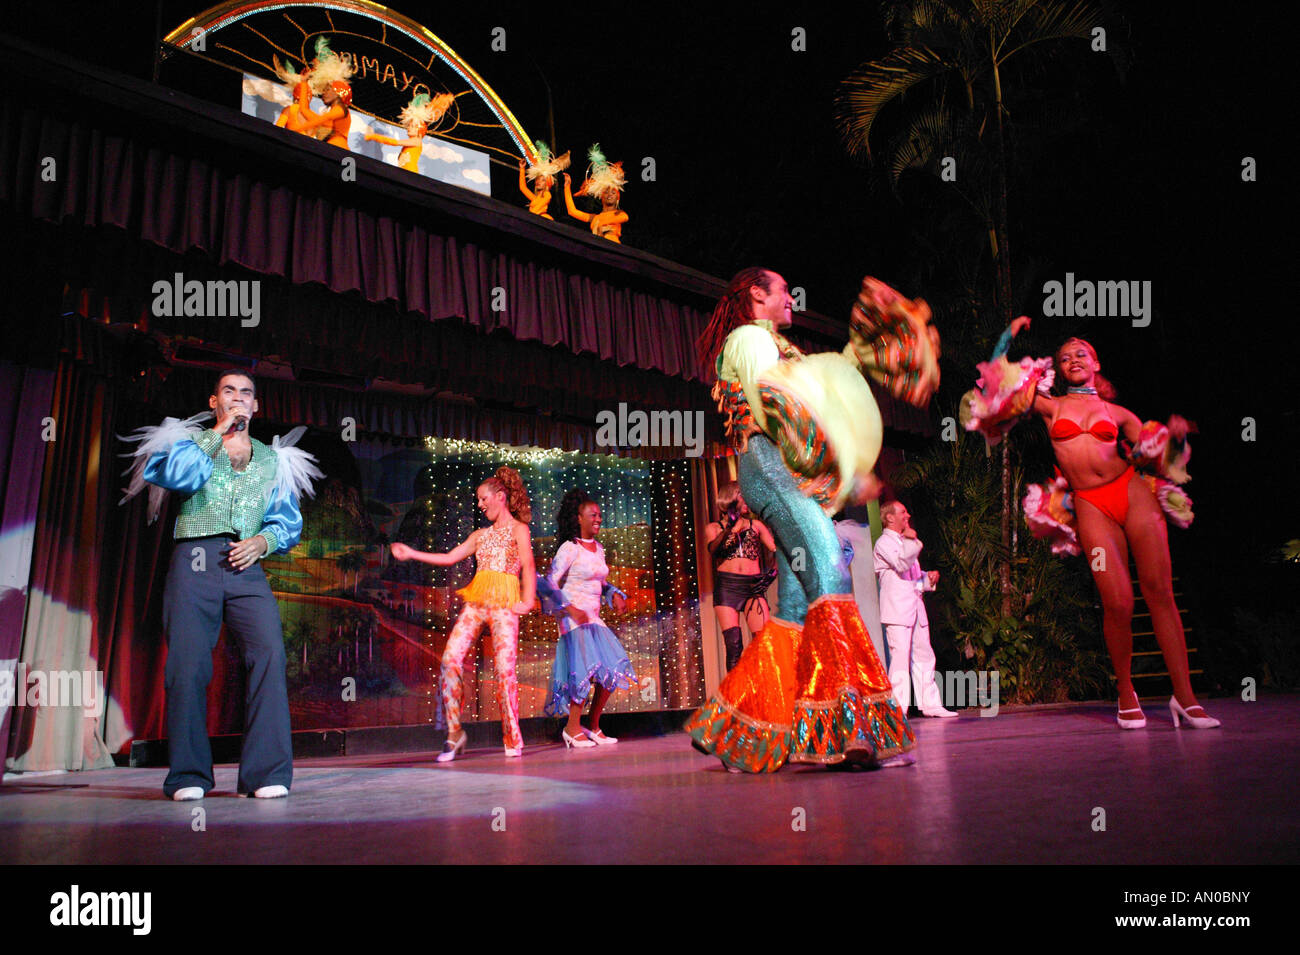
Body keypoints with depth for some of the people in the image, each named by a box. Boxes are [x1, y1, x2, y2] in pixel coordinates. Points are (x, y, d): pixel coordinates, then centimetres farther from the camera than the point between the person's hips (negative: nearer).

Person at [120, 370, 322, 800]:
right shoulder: (189, 441, 18)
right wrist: (219, 436, -3)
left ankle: (266, 773, -14)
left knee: (270, 653, -17)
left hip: (247, 567, 1)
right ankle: (189, 775, 4)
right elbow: (173, 475, -6)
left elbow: (289, 522, 19)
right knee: (188, 664, -8)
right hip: (194, 561, -1)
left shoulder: (273, 459, 24)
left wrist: (263, 541, -1)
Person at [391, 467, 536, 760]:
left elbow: (528, 566, -6)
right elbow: (449, 558, 24)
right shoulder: (480, 535, 23)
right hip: (475, 601, 6)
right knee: (450, 659, -8)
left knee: (505, 668, -11)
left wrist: (527, 601, -17)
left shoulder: (517, 529, 5)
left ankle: (513, 740, 0)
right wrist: (411, 553, 23)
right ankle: (455, 733, 1)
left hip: (504, 603, -6)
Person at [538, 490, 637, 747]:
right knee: (585, 670, -14)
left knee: (612, 670, 2)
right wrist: (570, 608, -23)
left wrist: (615, 594, 4)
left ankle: (593, 727, 15)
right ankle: (573, 729, 1)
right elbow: (551, 583, -13)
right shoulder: (569, 548, -9)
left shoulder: (598, 548, 14)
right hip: (574, 619, -8)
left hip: (594, 619, 8)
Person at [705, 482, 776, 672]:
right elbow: (713, 549, -7)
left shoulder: (756, 525, 19)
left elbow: (776, 550, 12)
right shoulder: (714, 527, 14)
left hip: (753, 587, 1)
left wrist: (773, 573, -7)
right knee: (733, 645, -10)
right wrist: (729, 529, -23)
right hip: (726, 586, -1)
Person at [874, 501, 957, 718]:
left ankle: (930, 704, 15)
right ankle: (898, 710, -7)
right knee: (900, 657, -11)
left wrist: (928, 577, 10)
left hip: (916, 609, 9)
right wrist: (911, 540, -19)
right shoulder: (884, 543, -5)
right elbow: (902, 564, -22)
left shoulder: (905, 542, 24)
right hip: (897, 611, -9)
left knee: (924, 656, 9)